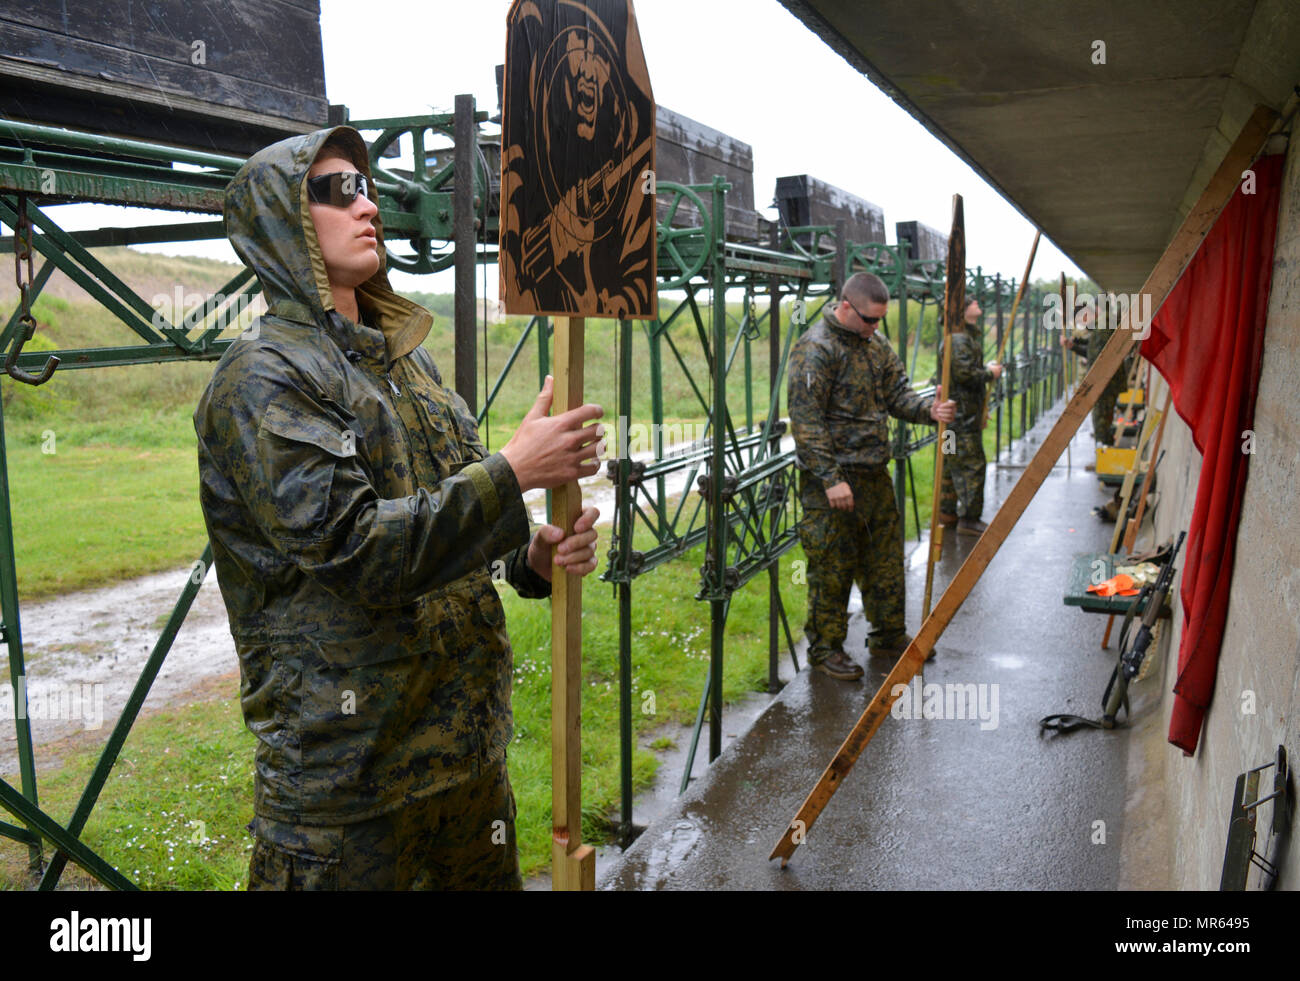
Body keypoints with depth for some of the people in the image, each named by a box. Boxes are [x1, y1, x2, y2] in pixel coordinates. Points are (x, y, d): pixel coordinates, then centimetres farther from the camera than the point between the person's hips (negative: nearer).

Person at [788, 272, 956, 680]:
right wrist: (831, 479, -23)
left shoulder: (876, 344, 12)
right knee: (832, 567, 0)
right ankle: (825, 648, 14)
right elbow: (806, 422, -19)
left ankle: (889, 635, 32)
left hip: (874, 474, 8)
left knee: (885, 559, 16)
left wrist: (927, 409, -11)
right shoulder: (815, 349, -15)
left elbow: (898, 393, 12)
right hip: (832, 479, -8)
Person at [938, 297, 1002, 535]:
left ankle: (947, 512, 23)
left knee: (953, 463, 15)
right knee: (972, 463, -8)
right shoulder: (958, 339, -15)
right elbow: (964, 374, -25)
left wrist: (980, 412, 23)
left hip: (967, 411, 11)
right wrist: (990, 373, -9)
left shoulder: (971, 336, 19)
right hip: (960, 414, -11)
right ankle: (969, 518, -4)